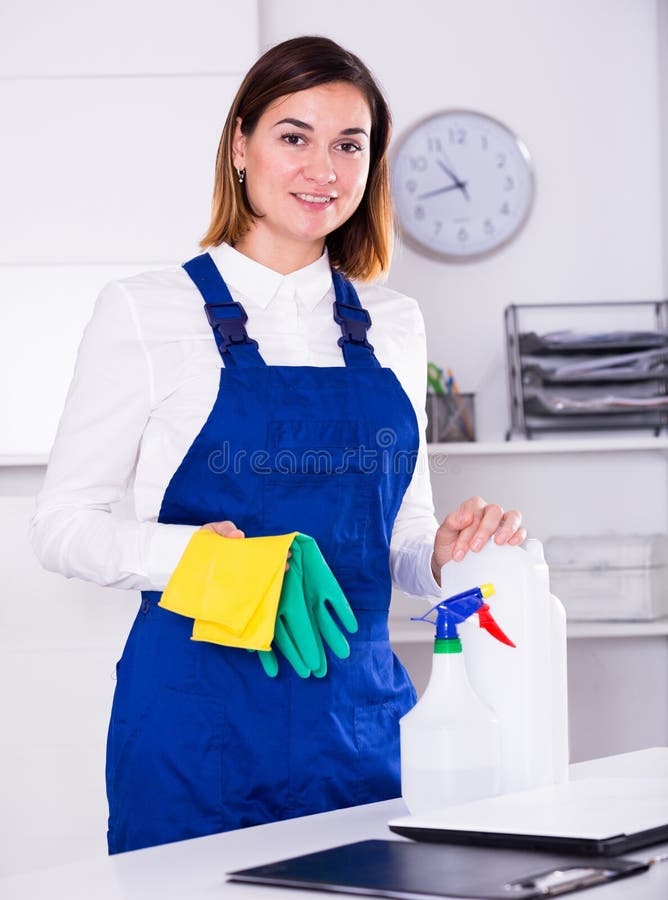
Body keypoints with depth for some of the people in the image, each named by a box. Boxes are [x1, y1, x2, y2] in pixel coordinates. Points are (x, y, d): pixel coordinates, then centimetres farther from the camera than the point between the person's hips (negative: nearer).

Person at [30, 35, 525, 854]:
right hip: (201, 715, -4)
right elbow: (62, 522, -3)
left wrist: (446, 555, -5)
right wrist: (184, 552, -21)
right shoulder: (147, 312, -3)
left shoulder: (393, 326, 10)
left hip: (362, 711, 4)